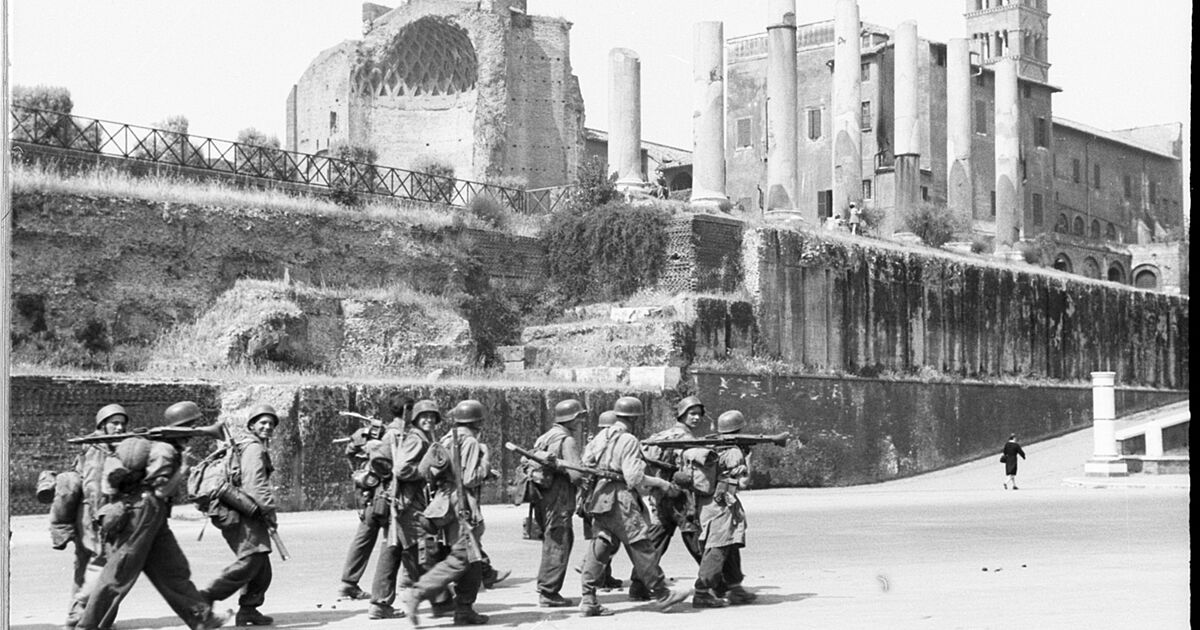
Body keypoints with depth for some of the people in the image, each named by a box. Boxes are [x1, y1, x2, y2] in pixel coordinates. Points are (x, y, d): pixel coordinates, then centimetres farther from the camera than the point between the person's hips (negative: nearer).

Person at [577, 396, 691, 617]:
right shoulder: (629, 441, -11)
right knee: (641, 547, -1)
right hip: (620, 500, -8)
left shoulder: (600, 437, 11)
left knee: (599, 547, 8)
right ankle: (662, 595, 6)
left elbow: (585, 464, 12)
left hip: (599, 498, 8)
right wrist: (662, 484, -8)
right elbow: (634, 477, -17)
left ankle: (588, 600, 5)